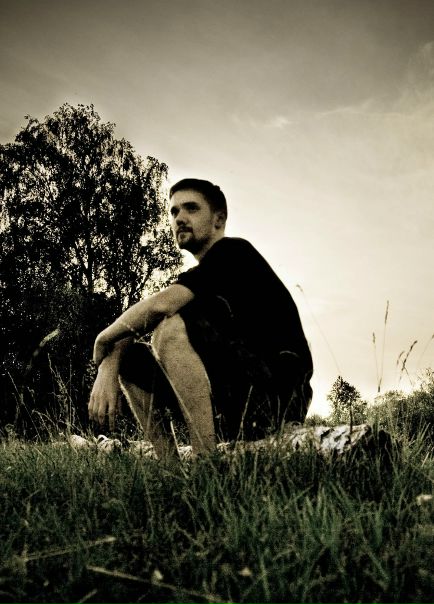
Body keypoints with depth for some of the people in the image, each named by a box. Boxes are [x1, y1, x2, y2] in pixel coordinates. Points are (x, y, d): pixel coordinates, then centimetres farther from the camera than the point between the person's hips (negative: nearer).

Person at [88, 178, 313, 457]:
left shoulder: (233, 251, -6)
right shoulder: (196, 281, 20)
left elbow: (160, 305, -22)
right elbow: (130, 327, 12)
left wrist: (104, 338, -6)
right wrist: (107, 369, -8)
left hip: (275, 394, -8)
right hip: (231, 403, 8)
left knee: (172, 328, -27)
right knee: (130, 359, 9)